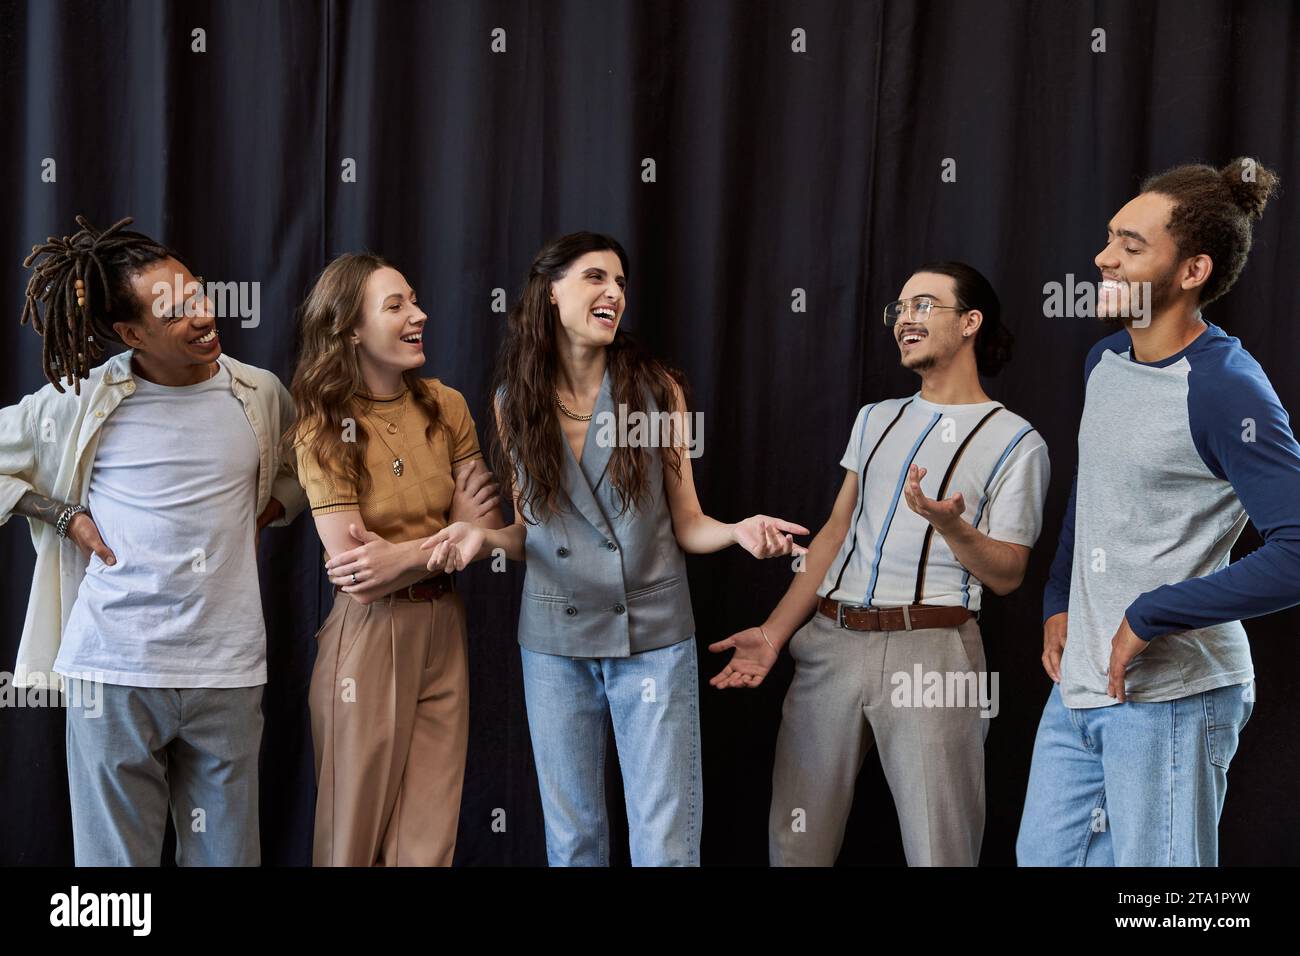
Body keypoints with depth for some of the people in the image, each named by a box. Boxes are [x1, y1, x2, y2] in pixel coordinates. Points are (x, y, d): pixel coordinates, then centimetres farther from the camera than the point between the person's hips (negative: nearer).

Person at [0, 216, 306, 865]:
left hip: (228, 667, 2)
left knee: (224, 853, 8)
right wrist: (66, 515, -1)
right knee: (113, 854, 5)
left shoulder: (259, 395, 6)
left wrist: (268, 510, 6)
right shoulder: (80, 402, -1)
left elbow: (305, 468, 25)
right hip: (113, 668, -1)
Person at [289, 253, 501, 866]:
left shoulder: (445, 407, 3)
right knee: (358, 833, 8)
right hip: (369, 637, -3)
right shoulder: (324, 428, -8)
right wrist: (448, 539, -10)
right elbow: (357, 576, -15)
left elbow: (485, 532, -1)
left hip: (443, 629, 4)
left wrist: (403, 556, -14)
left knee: (429, 836, 8)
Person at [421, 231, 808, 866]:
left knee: (666, 842, 0)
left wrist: (739, 530, -20)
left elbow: (686, 524, 1)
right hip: (555, 643, 2)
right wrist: (483, 539, -11)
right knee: (572, 836, 12)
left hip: (653, 638, -1)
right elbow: (527, 533, 10)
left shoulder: (657, 390, -3)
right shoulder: (515, 401, 2)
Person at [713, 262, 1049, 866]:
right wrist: (774, 633, 8)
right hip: (830, 641, 5)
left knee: (939, 850, -3)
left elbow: (1006, 576, -1)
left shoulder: (1015, 442, 2)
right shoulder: (876, 420, 19)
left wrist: (949, 523, -20)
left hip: (929, 651, -5)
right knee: (795, 842, 8)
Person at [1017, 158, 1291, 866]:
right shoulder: (1104, 361, 8)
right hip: (1077, 687, 8)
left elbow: (1295, 551, -25)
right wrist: (1058, 602, 13)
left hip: (1171, 697, -8)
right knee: (1042, 855, 16)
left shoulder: (1225, 389, -18)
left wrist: (1150, 617, -21)